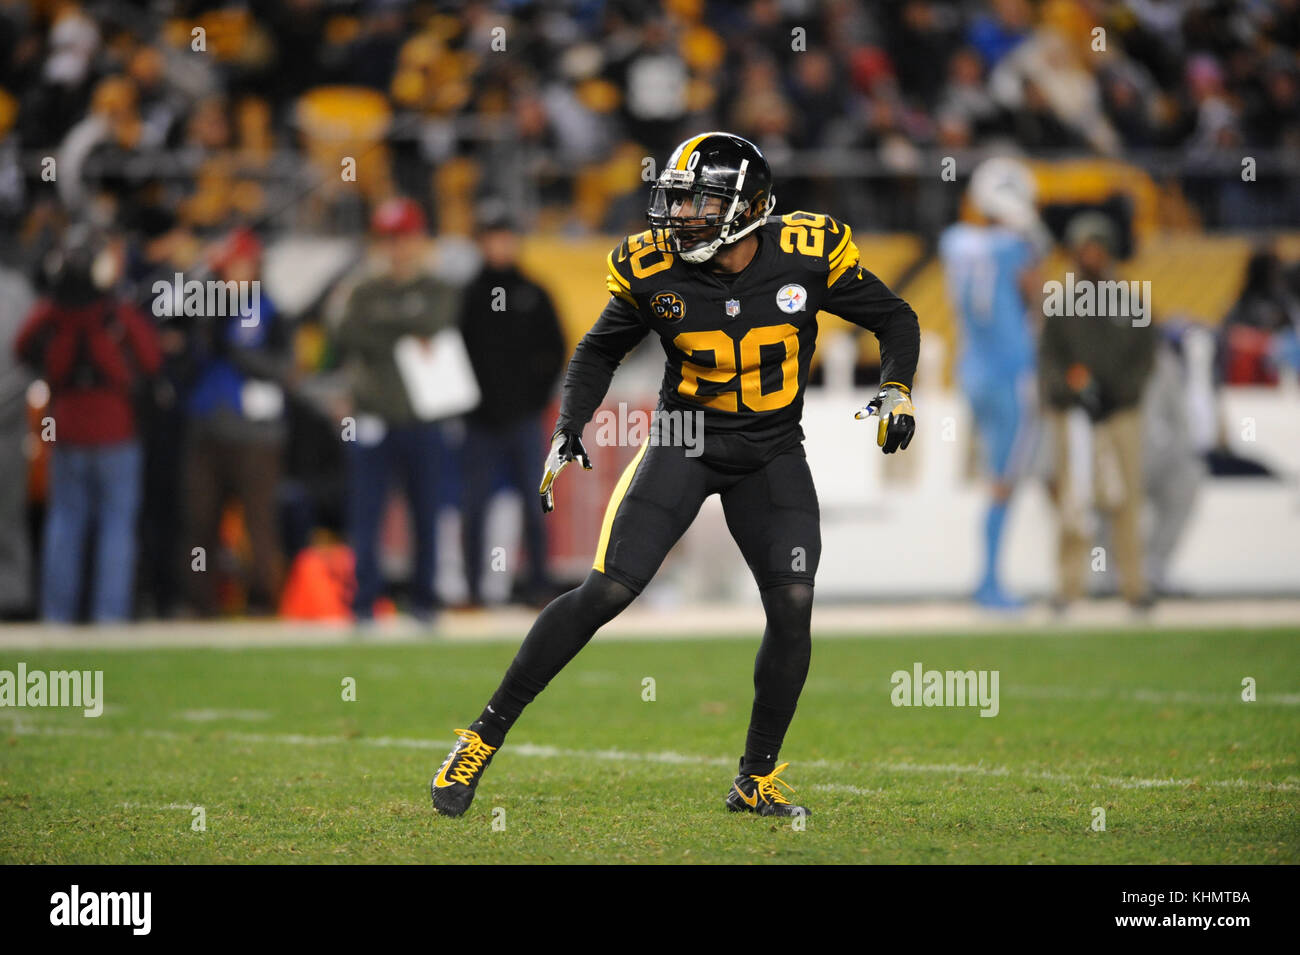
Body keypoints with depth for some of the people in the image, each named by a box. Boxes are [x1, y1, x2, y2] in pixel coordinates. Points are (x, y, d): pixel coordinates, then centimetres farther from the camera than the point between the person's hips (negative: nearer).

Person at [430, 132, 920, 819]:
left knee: (793, 606, -14)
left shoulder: (808, 254, -13)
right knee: (607, 593, -13)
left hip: (773, 453, 1)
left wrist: (896, 389, -15)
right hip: (683, 444, -1)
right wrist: (568, 430, -4)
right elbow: (600, 350, 7)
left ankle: (757, 781, 4)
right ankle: (488, 732, -3)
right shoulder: (653, 269, -12)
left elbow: (895, 319, 2)